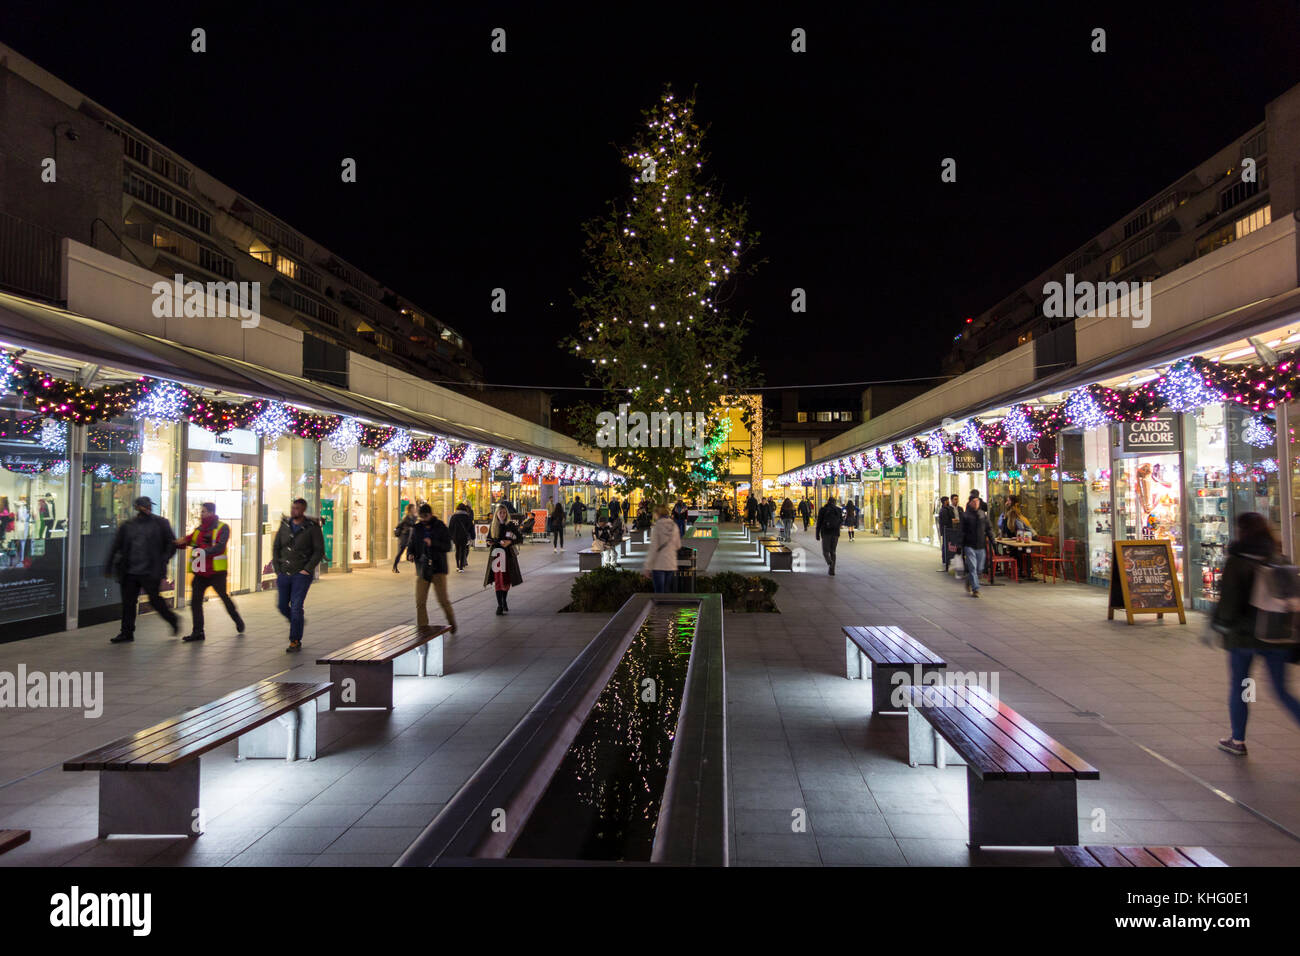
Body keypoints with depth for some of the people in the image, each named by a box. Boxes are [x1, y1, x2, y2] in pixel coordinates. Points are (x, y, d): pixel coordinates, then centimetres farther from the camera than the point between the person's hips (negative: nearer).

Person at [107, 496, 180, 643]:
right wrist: (110, 568, 10)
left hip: (150, 571, -4)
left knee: (154, 599, -3)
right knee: (128, 602, 6)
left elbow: (172, 543, 2)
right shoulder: (127, 526, 8)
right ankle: (126, 633, 15)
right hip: (130, 572, 4)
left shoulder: (160, 523, 0)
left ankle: (173, 620, 20)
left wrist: (164, 560, -10)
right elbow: (116, 547, 12)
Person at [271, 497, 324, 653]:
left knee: (296, 607, -10)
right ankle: (298, 622, 42)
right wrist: (277, 570, 0)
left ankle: (295, 642, 1)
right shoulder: (285, 525, 4)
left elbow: (320, 551, -9)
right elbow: (276, 548, 9)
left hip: (302, 574, -5)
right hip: (284, 574, 5)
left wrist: (307, 570, -15)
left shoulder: (312, 527, -9)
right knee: (283, 606, 11)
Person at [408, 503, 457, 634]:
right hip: (422, 569, 3)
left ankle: (452, 622, 22)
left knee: (443, 600, -2)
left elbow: (448, 546, -6)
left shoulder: (440, 527, -1)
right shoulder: (416, 528, 9)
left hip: (438, 569, -3)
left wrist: (432, 543, -21)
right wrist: (411, 554, -4)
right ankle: (422, 628, 9)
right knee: (420, 601, -1)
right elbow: (412, 544, 18)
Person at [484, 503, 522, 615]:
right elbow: (488, 539, 16)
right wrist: (489, 542, -6)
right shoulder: (493, 526, 7)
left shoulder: (511, 525, -1)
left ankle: (504, 601, 28)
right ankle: (499, 605, 0)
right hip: (495, 555, 1)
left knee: (506, 579, 5)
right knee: (497, 580, -3)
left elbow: (519, 538, -1)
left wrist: (509, 542, -17)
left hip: (508, 554, -1)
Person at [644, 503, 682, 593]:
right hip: (671, 563, 5)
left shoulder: (656, 527, -11)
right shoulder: (674, 526, 2)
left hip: (659, 565, -4)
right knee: (666, 591, 15)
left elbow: (653, 548, -14)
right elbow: (678, 545, 10)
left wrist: (648, 566, -9)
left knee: (659, 592, 0)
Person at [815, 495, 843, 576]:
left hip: (826, 533, -2)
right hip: (835, 533, 2)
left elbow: (819, 523, -3)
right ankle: (832, 570, 6)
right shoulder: (838, 510, 5)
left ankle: (829, 563, -26)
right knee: (833, 552, 13)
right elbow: (841, 521, 12)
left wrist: (817, 534, 1)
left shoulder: (822, 510, -1)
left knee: (825, 551, 5)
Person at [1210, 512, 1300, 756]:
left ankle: (1237, 740, 21)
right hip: (1277, 636, 5)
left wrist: (1217, 625, 1)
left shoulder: (1237, 562, -12)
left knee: (1238, 686, 11)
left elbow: (1228, 603, -14)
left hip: (1243, 636, -4)